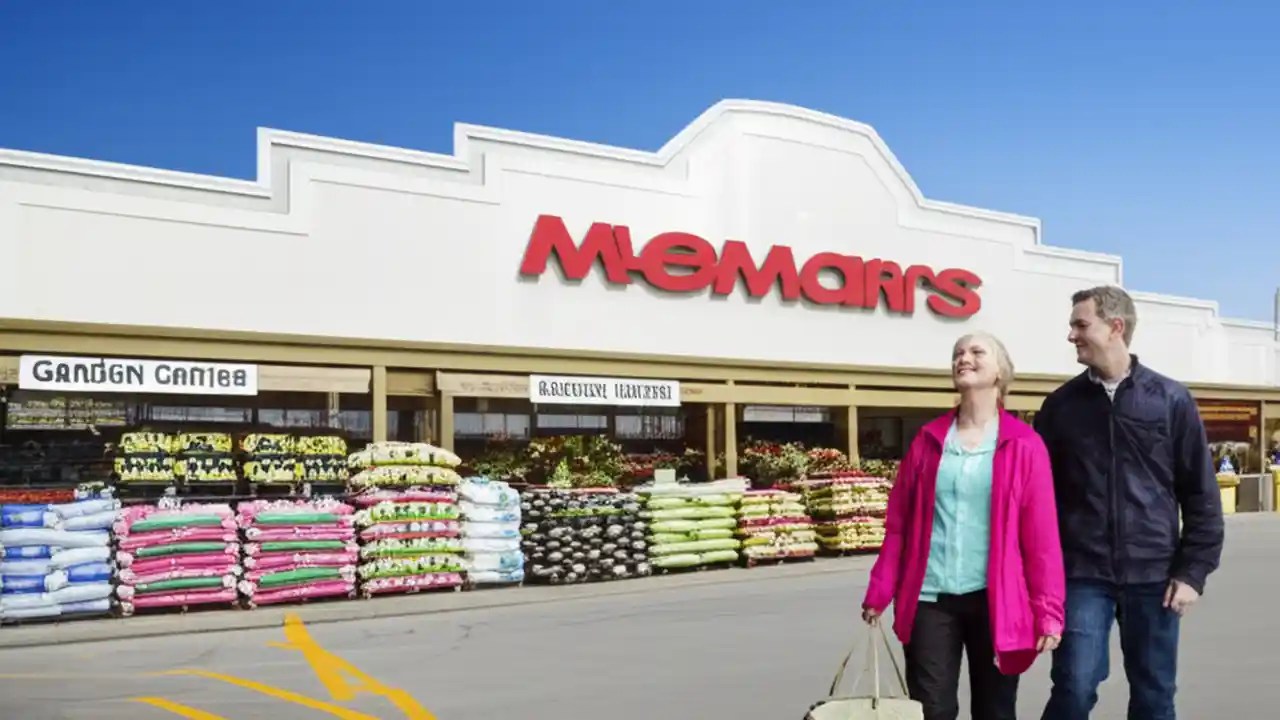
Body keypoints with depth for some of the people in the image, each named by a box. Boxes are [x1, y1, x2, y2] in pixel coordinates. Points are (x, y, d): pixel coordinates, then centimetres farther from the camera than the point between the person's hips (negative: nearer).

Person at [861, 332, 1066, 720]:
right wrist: (880, 592, 1)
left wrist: (1048, 610, -8)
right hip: (929, 598, 2)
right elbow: (898, 524, 6)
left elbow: (1041, 534, -4)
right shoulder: (928, 441, 6)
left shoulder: (1024, 445, -2)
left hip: (996, 600, -1)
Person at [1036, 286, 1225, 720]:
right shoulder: (1061, 405, 4)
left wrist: (1193, 571, -3)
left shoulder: (1171, 400, 1)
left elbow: (1202, 495, 3)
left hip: (1153, 575, 0)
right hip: (1083, 575, 0)